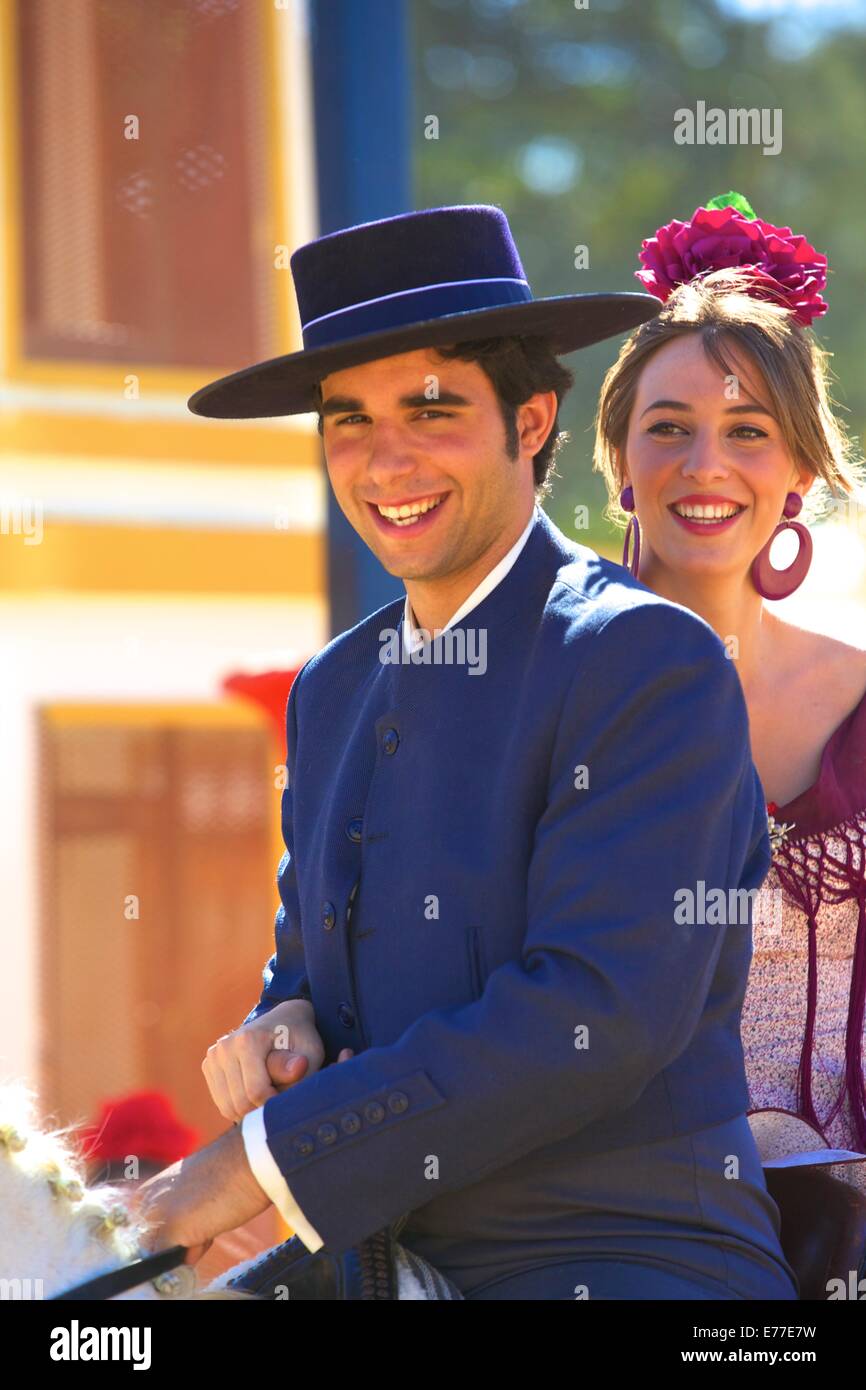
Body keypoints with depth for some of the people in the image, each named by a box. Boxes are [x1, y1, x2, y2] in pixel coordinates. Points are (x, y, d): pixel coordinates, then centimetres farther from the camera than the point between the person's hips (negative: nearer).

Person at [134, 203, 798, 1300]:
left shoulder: (652, 663, -9)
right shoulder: (335, 690, 14)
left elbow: (601, 1012, -18)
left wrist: (263, 1161, -15)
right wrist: (279, 1033, -3)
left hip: (635, 1262, -6)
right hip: (384, 1259, 6)